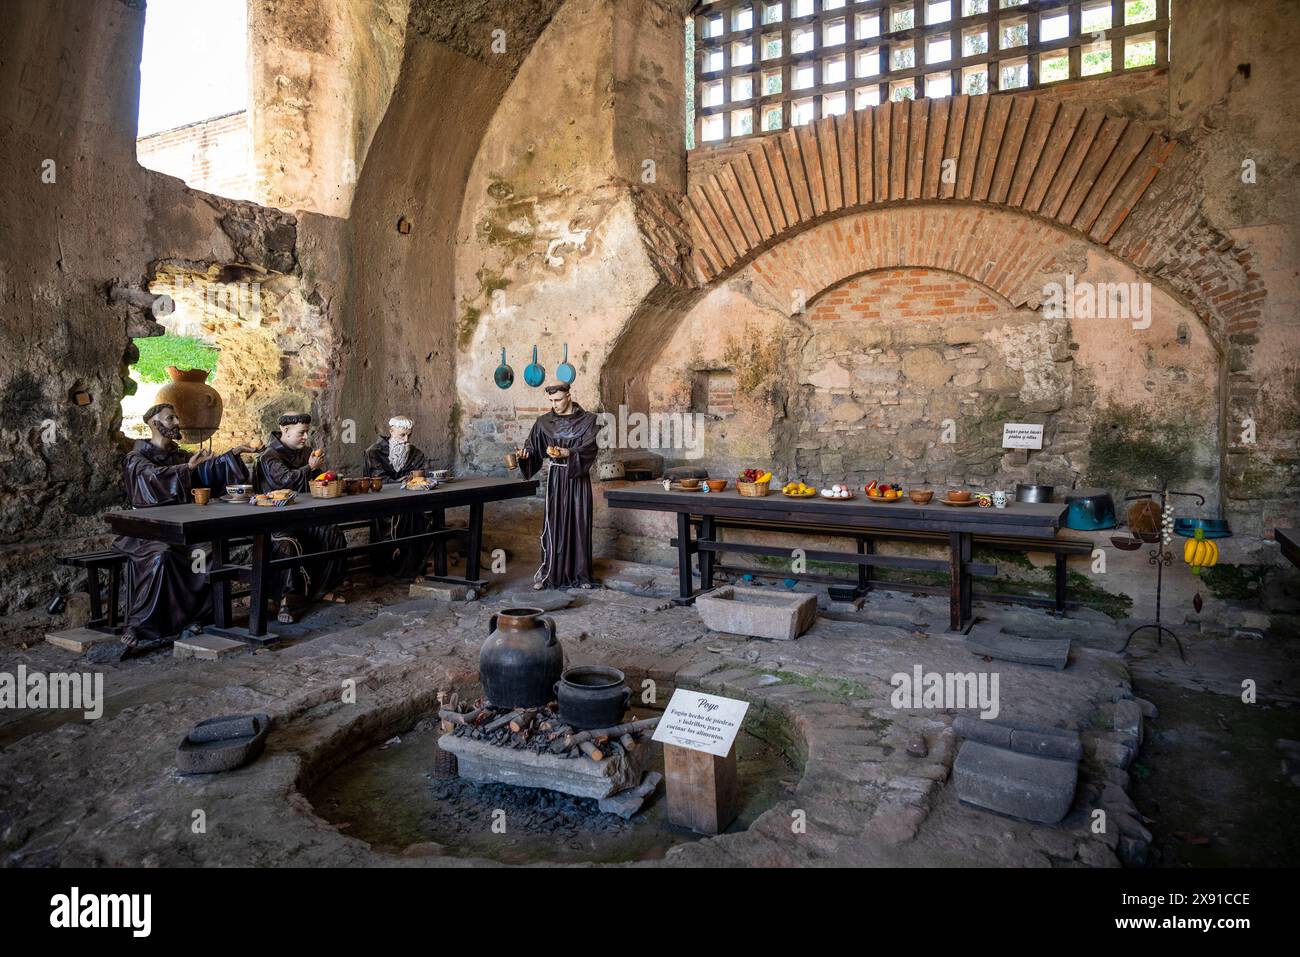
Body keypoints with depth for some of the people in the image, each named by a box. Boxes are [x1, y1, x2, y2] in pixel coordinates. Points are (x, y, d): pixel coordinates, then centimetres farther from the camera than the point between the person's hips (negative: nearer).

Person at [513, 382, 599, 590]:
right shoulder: (544, 422, 5)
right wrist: (525, 454, -19)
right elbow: (534, 448, 3)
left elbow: (588, 449, -13)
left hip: (578, 479, -2)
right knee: (553, 524, 0)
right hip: (555, 479, 2)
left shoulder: (588, 420, -3)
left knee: (579, 524, 1)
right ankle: (549, 573, 7)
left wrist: (567, 453, -28)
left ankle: (580, 574, 11)